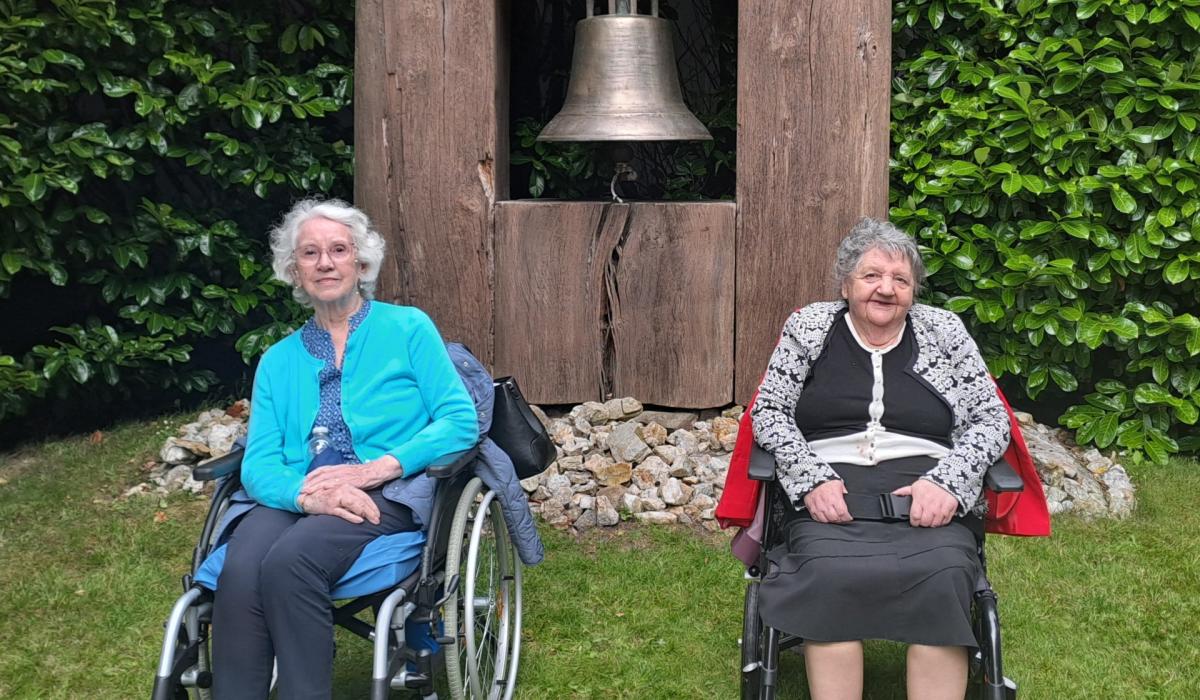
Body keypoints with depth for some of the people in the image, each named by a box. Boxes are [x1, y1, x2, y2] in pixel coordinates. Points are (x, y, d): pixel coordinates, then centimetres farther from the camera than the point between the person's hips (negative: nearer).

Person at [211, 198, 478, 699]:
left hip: (391, 495, -3)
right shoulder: (278, 360, 18)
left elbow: (461, 420, -1)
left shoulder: (408, 328, 9)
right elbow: (258, 463, 7)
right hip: (297, 499, 3)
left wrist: (378, 468, -15)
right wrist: (306, 493, -17)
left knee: (289, 561, -34)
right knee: (239, 573, -31)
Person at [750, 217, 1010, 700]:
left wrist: (947, 480, -7)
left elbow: (991, 419, 11)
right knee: (830, 578, -34)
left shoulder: (944, 331, 15)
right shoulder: (809, 326, 14)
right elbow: (768, 412, 10)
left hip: (928, 500, 1)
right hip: (832, 495, 0)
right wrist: (812, 478, -7)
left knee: (942, 579, -32)